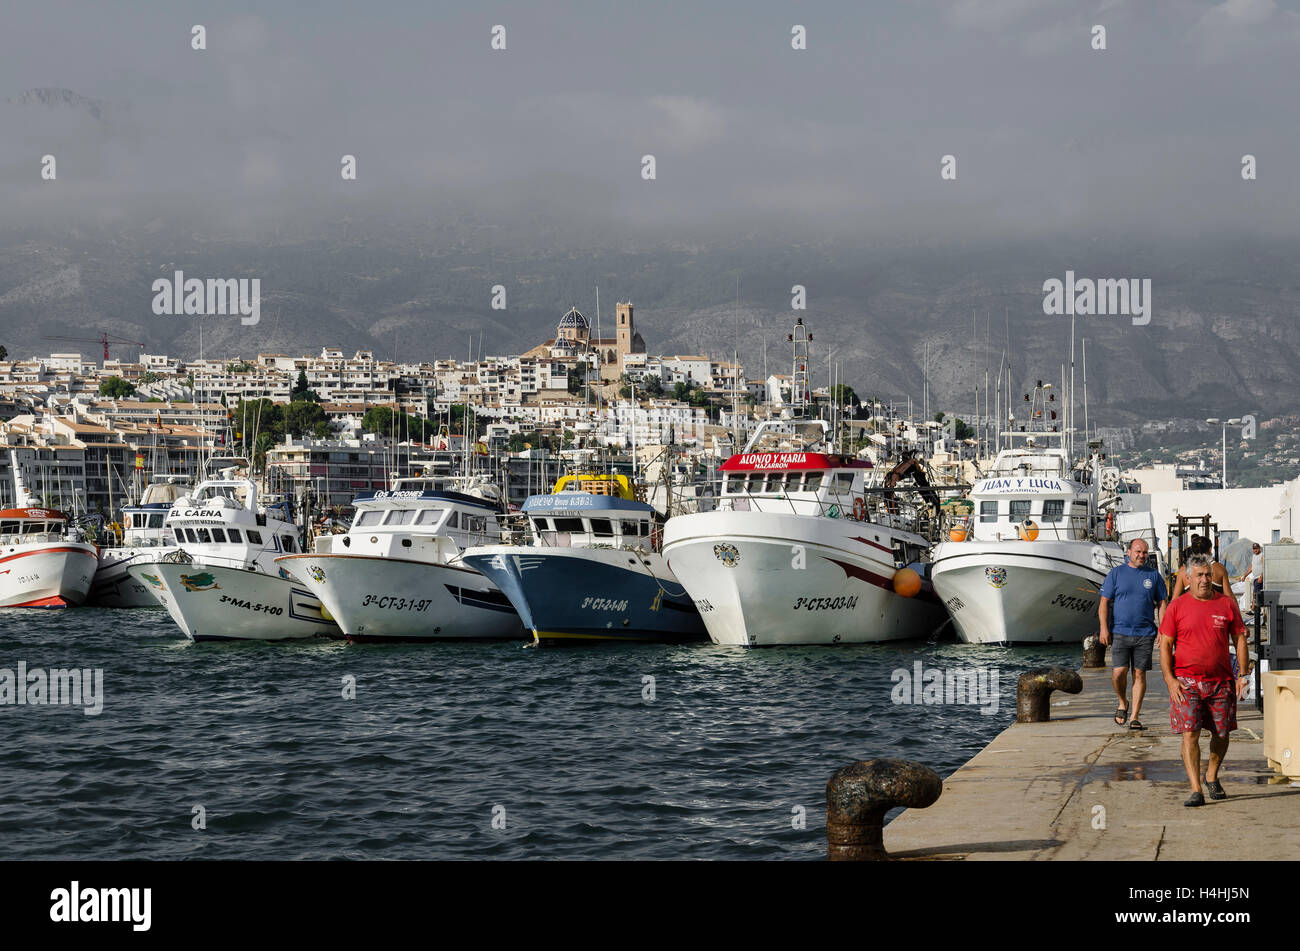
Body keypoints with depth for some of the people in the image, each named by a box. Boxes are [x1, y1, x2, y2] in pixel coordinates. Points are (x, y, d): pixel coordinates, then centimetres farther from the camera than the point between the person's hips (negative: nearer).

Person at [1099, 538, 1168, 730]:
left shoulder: (1153, 575, 9)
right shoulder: (1116, 573, 6)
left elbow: (1162, 603, 13)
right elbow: (1104, 602, 5)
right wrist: (1104, 628, -5)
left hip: (1145, 633, 1)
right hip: (1121, 632, -1)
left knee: (1140, 674, 0)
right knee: (1119, 672, -11)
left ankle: (1134, 717, 5)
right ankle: (1122, 704, 16)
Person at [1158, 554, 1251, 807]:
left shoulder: (1227, 604, 5)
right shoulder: (1177, 606, 1)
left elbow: (1240, 639, 10)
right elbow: (1165, 645, 2)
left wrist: (1243, 674, 2)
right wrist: (1170, 679, -8)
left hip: (1221, 681, 2)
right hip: (1186, 682, -2)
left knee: (1221, 734, 10)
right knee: (1190, 734, -10)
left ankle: (1212, 776, 35)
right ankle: (1196, 790, -10)